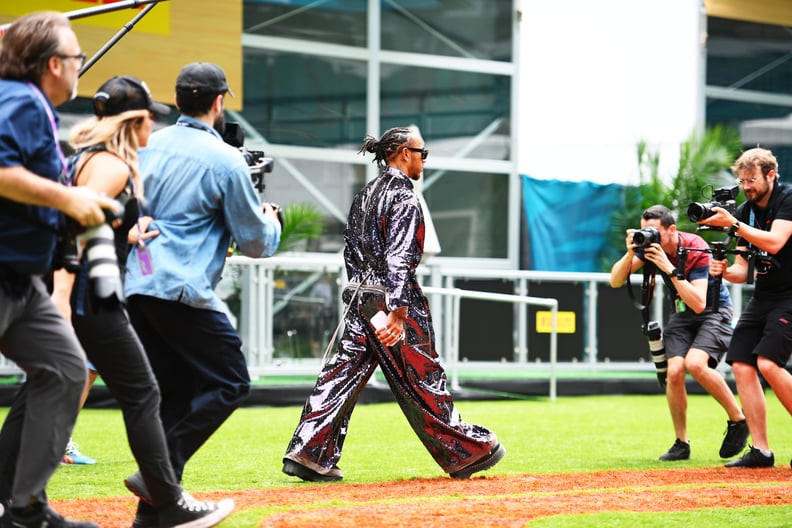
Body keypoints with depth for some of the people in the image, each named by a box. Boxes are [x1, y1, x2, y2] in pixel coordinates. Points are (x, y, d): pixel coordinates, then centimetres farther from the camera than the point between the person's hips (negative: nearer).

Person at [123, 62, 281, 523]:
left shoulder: (149, 146, 11)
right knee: (230, 383, 2)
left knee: (174, 392, 12)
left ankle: (155, 507, 6)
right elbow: (257, 242, -2)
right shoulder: (226, 159, -7)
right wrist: (271, 221, 21)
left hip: (137, 286, 7)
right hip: (184, 291, -7)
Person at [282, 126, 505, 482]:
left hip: (360, 297, 8)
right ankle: (464, 452, 12)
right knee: (422, 380, 1)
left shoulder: (364, 196, 15)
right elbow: (398, 258, -21)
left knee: (341, 373, 3)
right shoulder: (404, 197, -12)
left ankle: (309, 455, -4)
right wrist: (397, 312, -27)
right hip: (394, 298, -8)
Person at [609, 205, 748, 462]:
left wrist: (670, 269, -37)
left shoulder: (696, 249, -26)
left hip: (714, 312, -5)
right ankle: (681, 443, -2)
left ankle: (738, 419, -10)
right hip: (680, 314, 5)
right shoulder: (648, 244, -10)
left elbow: (699, 304, -32)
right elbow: (615, 281, -12)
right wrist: (630, 253, -30)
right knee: (674, 371, -17)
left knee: (694, 363, -29)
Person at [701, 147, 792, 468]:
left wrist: (733, 224, -28)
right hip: (762, 297, 7)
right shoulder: (745, 212, 8)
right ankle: (760, 451, -1)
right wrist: (725, 271, -10)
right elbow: (743, 270, 11)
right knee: (741, 366, -4)